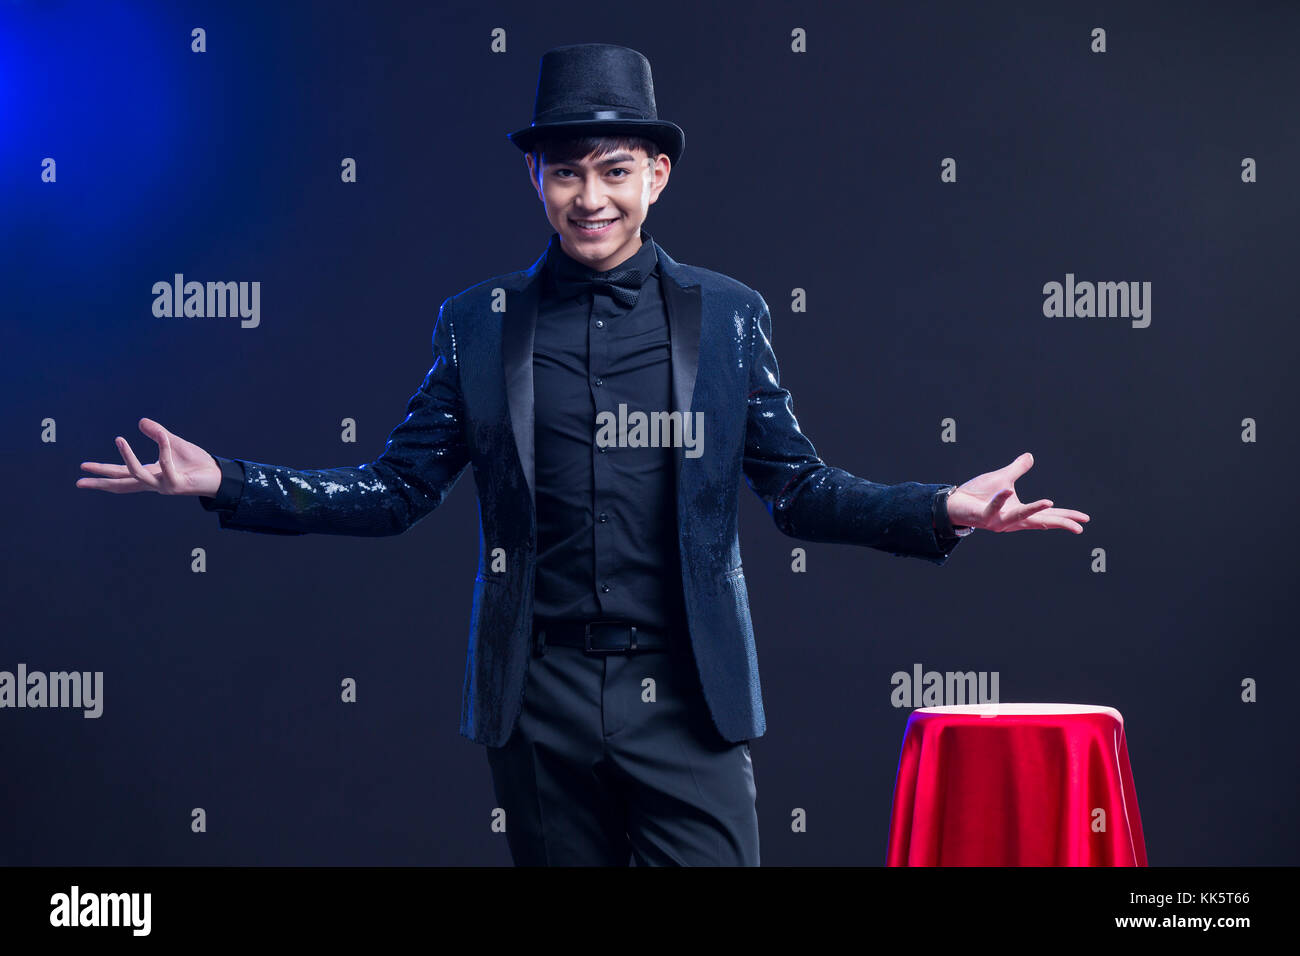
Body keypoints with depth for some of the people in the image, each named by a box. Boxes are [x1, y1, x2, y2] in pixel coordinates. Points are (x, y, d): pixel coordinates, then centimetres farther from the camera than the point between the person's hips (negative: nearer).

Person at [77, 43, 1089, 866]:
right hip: (540, 702, 1)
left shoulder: (728, 316, 5)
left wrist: (943, 510, -8)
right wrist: (225, 483, -3)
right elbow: (397, 489, 7)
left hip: (686, 700, -1)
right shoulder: (477, 324, 7)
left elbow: (799, 488, 6)